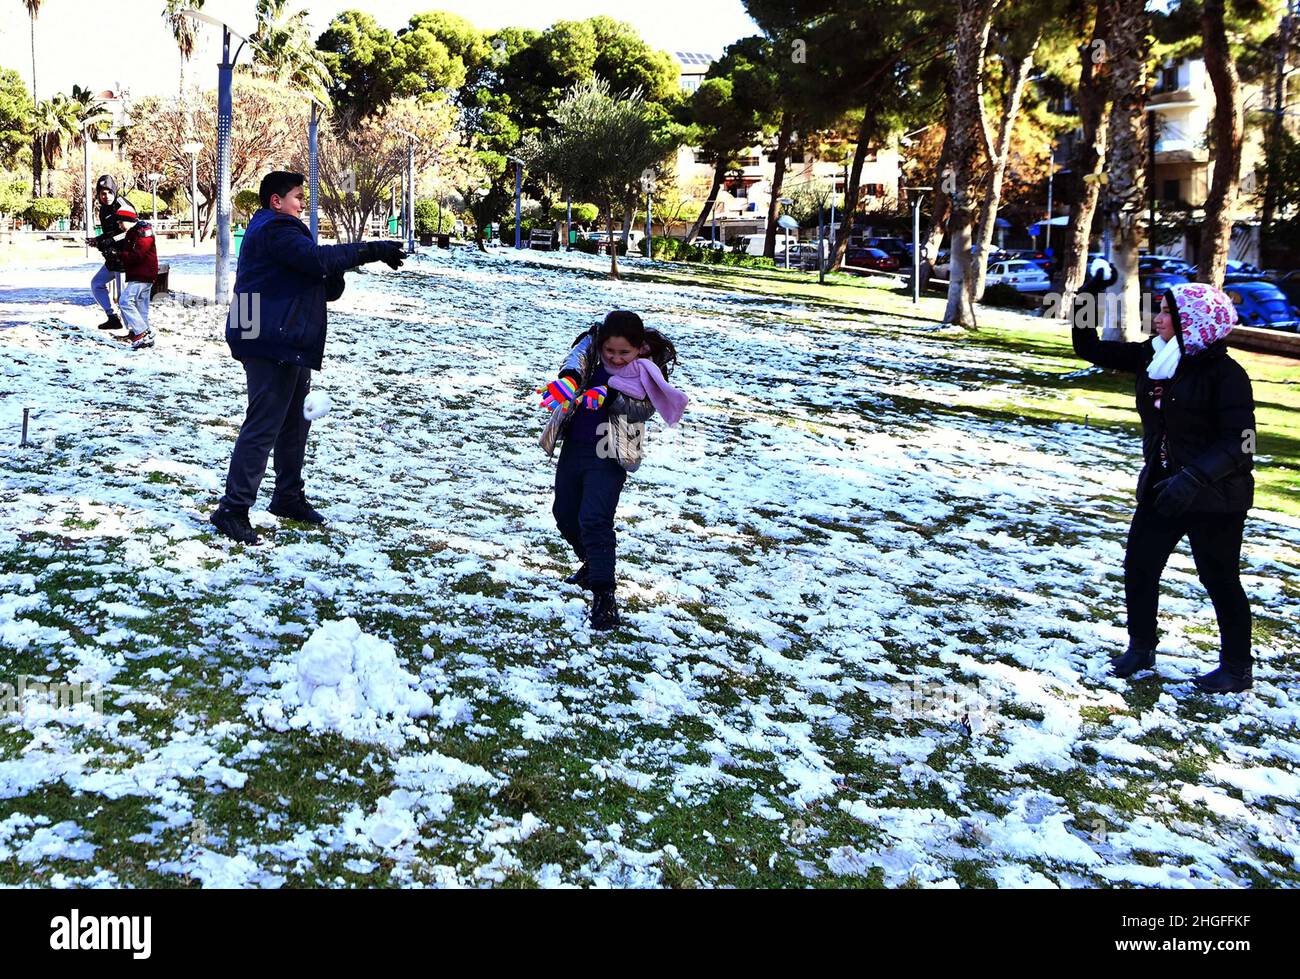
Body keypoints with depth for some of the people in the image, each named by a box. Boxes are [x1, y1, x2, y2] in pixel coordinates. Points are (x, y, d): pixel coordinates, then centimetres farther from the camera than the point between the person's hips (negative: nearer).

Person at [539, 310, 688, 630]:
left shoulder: (648, 371, -11)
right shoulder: (591, 346, -4)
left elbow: (643, 407, -24)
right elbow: (578, 357, -25)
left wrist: (607, 395, -40)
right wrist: (567, 379, -47)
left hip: (609, 456, -6)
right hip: (574, 446, 6)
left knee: (595, 519, -18)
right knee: (564, 513, 18)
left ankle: (603, 595, -15)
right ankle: (592, 563, 43)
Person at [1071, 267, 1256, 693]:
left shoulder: (1225, 373, -18)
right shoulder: (1151, 358, 1)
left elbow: (1239, 442, -22)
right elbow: (1089, 348, 8)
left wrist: (1194, 477, -32)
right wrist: (1088, 296, -2)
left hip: (1215, 497, -7)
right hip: (1161, 489, 7)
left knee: (1220, 579, 4)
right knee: (1139, 566, 10)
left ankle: (1237, 669, 19)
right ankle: (1141, 648, 29)